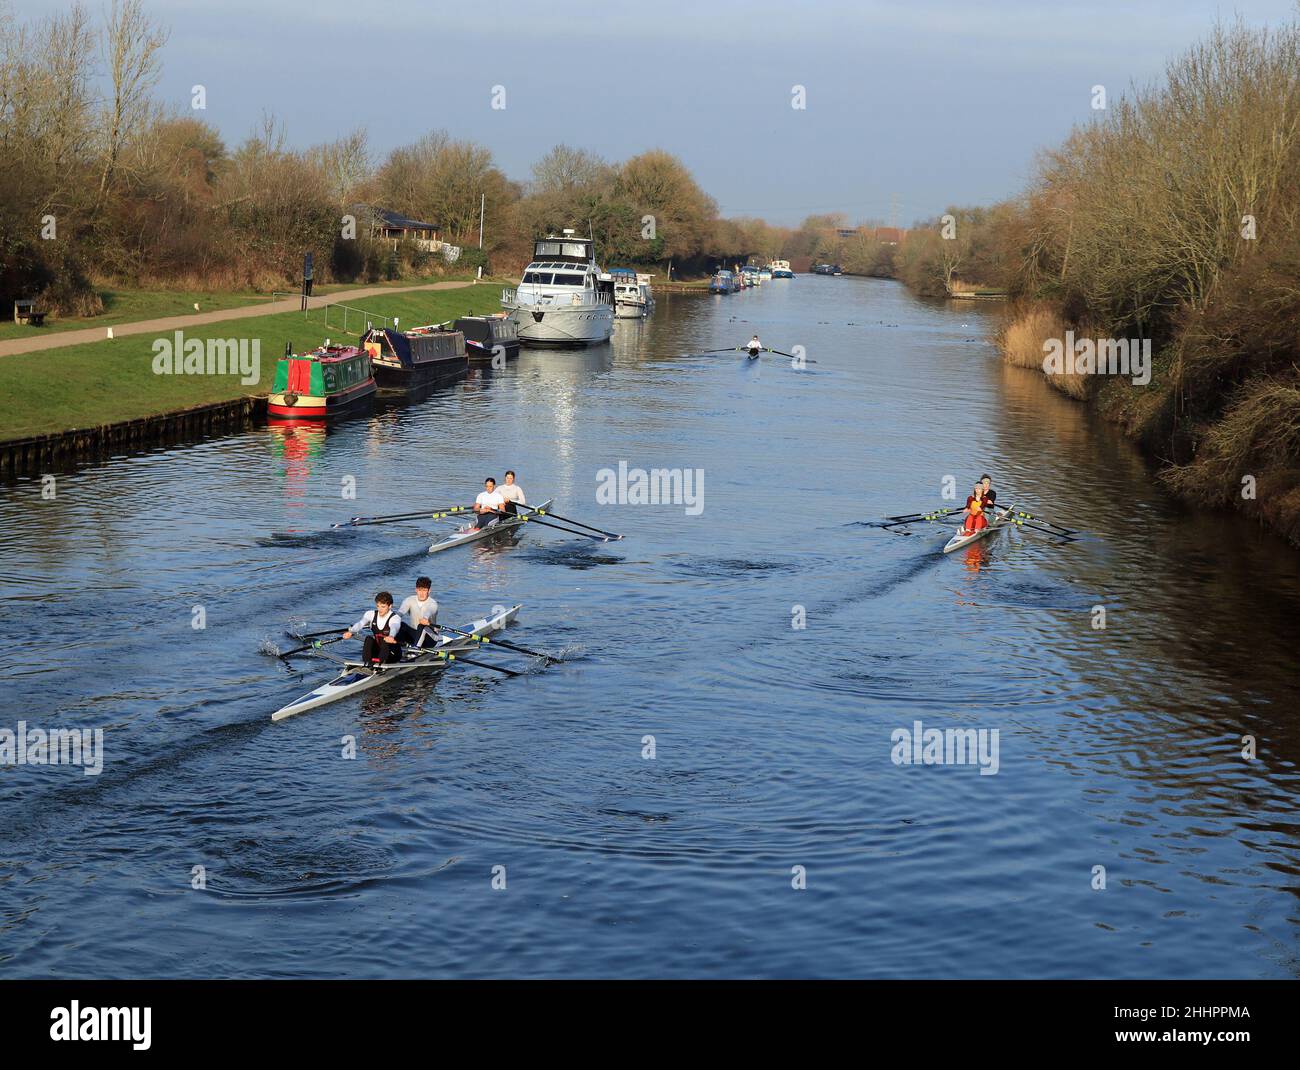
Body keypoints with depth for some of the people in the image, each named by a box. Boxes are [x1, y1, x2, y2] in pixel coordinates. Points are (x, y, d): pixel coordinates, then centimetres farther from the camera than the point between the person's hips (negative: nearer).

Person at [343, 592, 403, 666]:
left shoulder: (395, 617, -14)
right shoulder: (371, 614, -2)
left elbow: (395, 628, -38)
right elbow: (360, 623, -23)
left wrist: (391, 637, -64)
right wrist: (350, 632, -46)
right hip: (376, 651, 4)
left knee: (386, 640, -33)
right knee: (369, 638, -25)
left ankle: (381, 661, -49)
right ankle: (366, 662, -39)